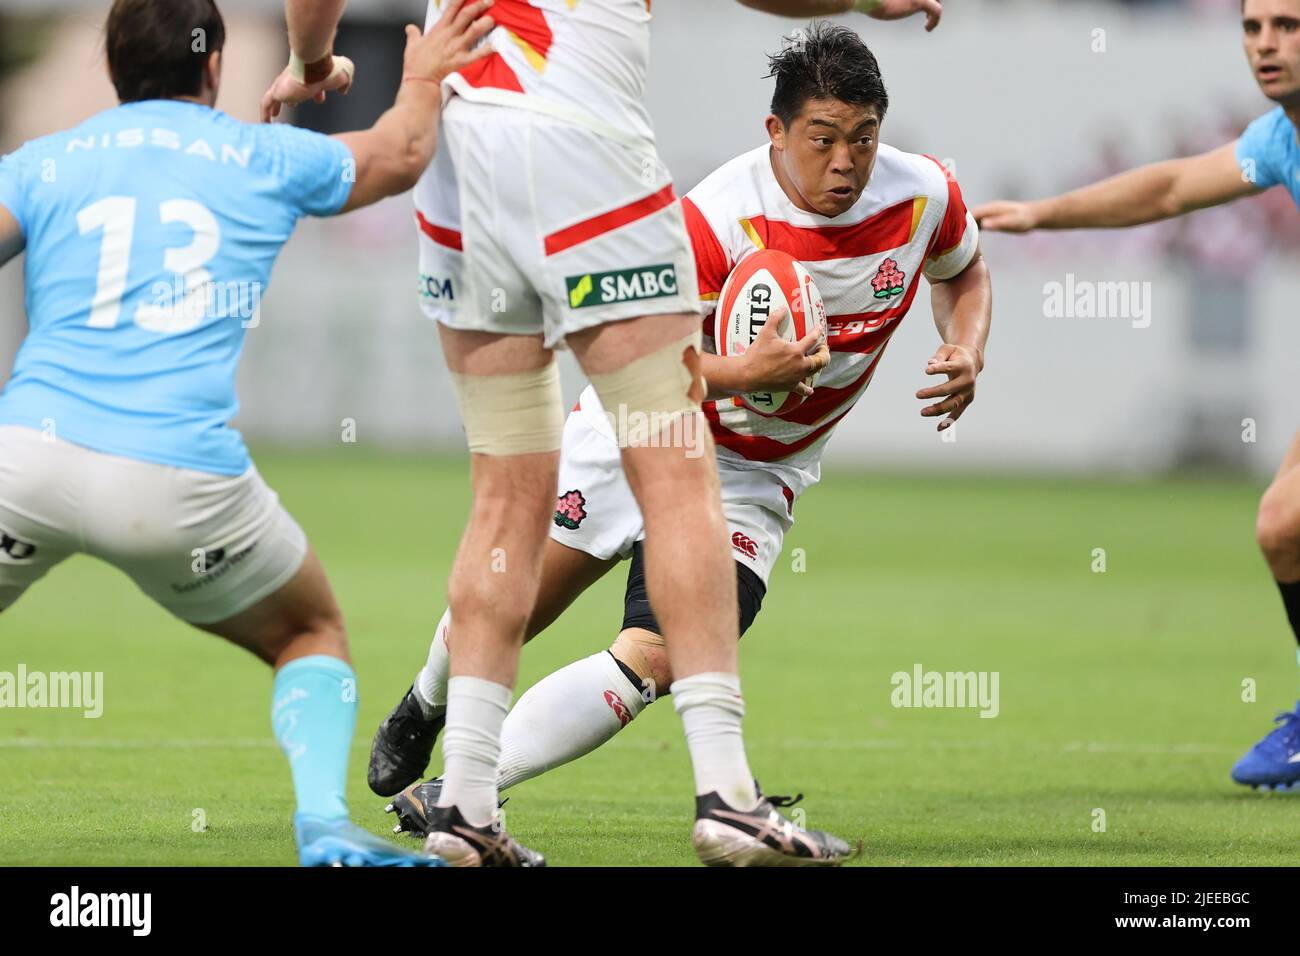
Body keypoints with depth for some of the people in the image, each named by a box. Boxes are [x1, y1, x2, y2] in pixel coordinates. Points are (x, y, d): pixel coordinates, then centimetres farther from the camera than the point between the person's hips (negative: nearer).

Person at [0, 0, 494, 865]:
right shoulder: (266, 159, 15)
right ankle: (324, 824, 0)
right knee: (313, 634, 23)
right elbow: (402, 155, 33)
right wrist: (424, 80, 50)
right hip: (185, 482, 0)